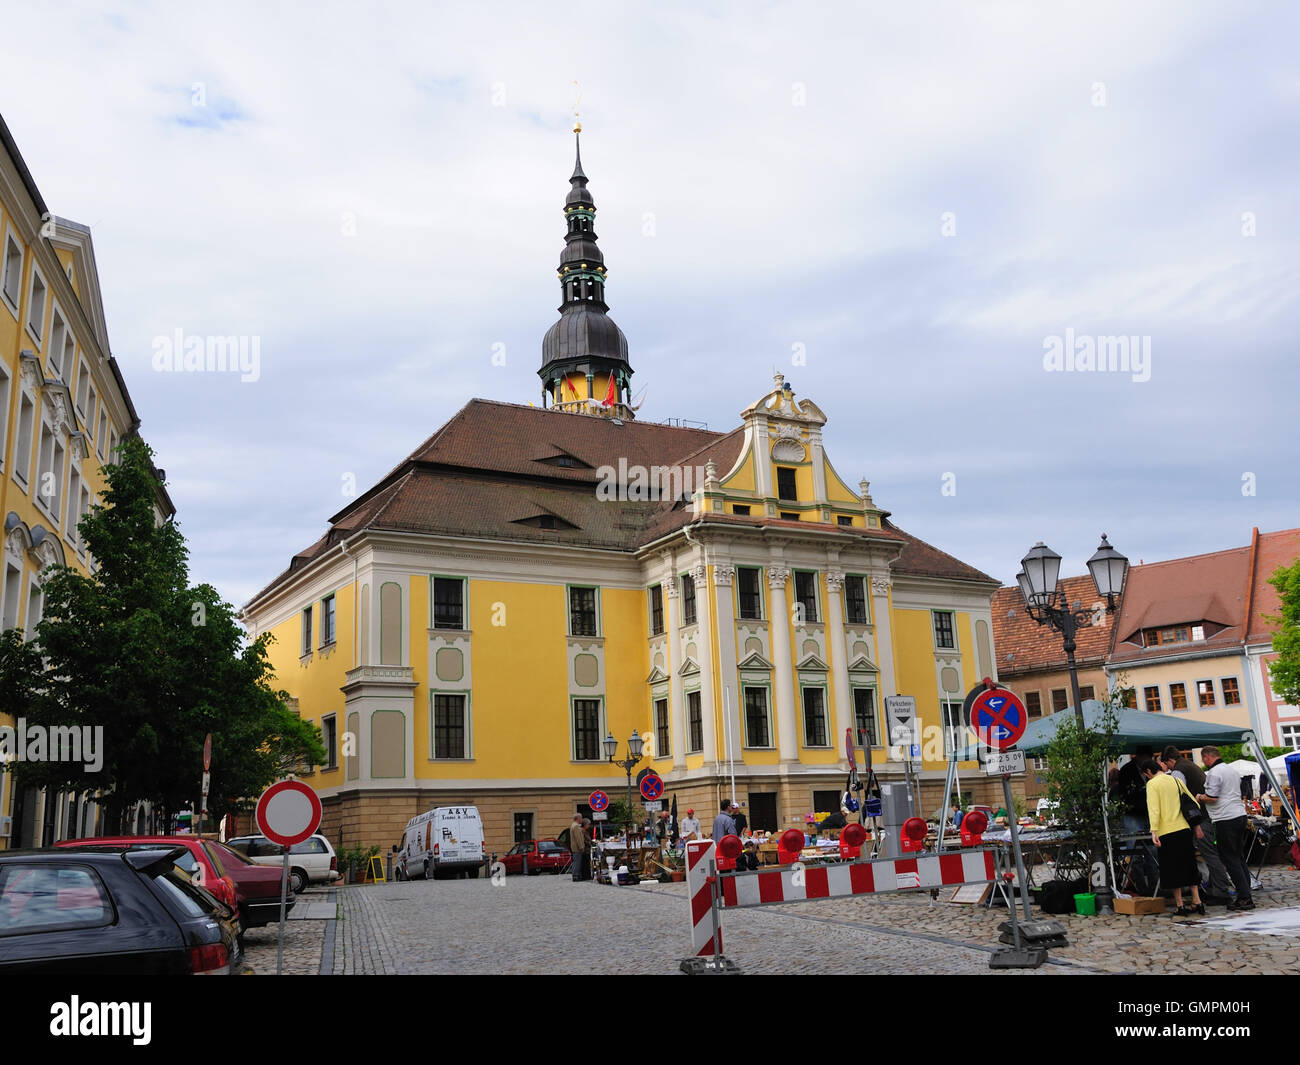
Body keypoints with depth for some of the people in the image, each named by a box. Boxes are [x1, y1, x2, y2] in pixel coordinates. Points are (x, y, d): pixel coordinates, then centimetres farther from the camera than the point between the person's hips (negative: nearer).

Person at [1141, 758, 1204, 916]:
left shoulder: (1152, 784, -6)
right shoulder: (1176, 780, 12)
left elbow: (1153, 809, -16)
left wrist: (1154, 831, -19)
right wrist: (1197, 824, 21)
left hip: (1167, 832, -5)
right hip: (1185, 829, 5)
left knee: (1173, 869, 3)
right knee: (1189, 866, 15)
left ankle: (1179, 906, 5)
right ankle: (1197, 901, 14)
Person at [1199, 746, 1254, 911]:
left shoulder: (1214, 773, -12)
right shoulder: (1232, 770, 17)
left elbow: (1211, 798, -17)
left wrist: (1200, 797, 2)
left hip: (1225, 819, -9)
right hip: (1240, 815, 9)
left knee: (1230, 859, -4)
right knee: (1239, 857, 13)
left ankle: (1244, 897, -7)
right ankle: (1246, 895, 13)